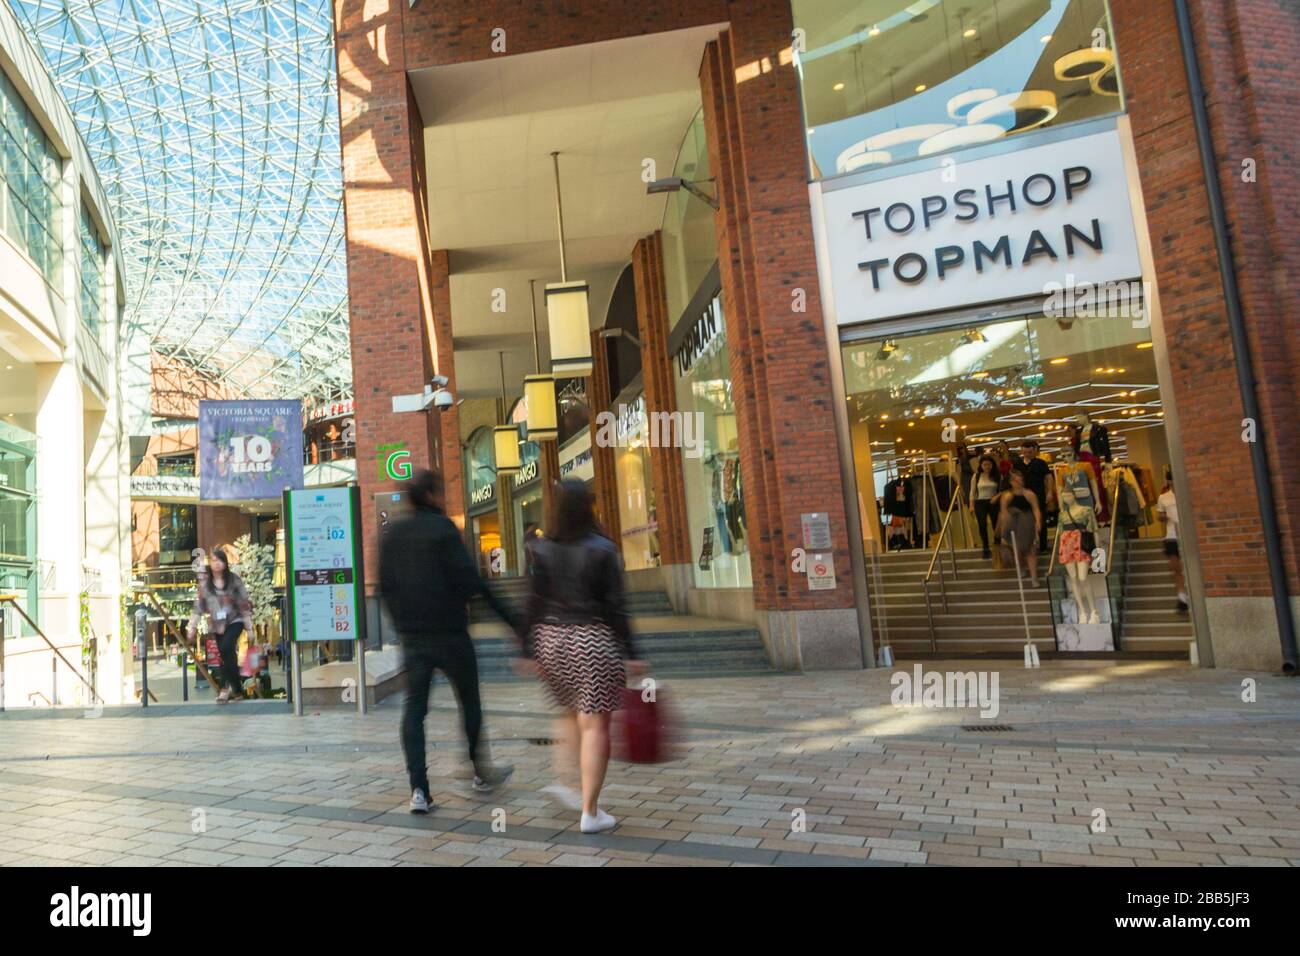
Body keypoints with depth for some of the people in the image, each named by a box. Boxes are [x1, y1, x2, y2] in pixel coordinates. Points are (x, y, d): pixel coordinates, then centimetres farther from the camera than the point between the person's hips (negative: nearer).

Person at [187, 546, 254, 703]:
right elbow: (199, 604, 2)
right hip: (217, 624, 3)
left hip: (234, 621, -3)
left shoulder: (233, 579, -8)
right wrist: (193, 626, -1)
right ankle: (238, 690, 19)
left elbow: (244, 603, -5)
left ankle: (226, 687, -10)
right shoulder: (204, 581, -1)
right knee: (229, 655, 7)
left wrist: (249, 627, -5)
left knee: (226, 648, -24)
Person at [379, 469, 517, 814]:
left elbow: (385, 586, 11)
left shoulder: (391, 535, 9)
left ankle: (418, 788, 0)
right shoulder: (443, 529, -10)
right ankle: (480, 772, 25)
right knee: (469, 700, 12)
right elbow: (467, 579, -16)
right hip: (449, 631, -5)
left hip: (411, 635, 5)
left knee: (414, 708, 7)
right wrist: (505, 613, -8)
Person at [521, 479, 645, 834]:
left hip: (551, 641, 4)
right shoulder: (602, 549, -8)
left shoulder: (542, 549, -1)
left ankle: (563, 780, 16)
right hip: (594, 641, -4)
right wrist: (629, 654, -5)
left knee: (572, 714, 26)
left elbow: (535, 604, -1)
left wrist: (529, 651, 5)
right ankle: (589, 812, 4)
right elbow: (615, 606, -10)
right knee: (595, 725, 1)